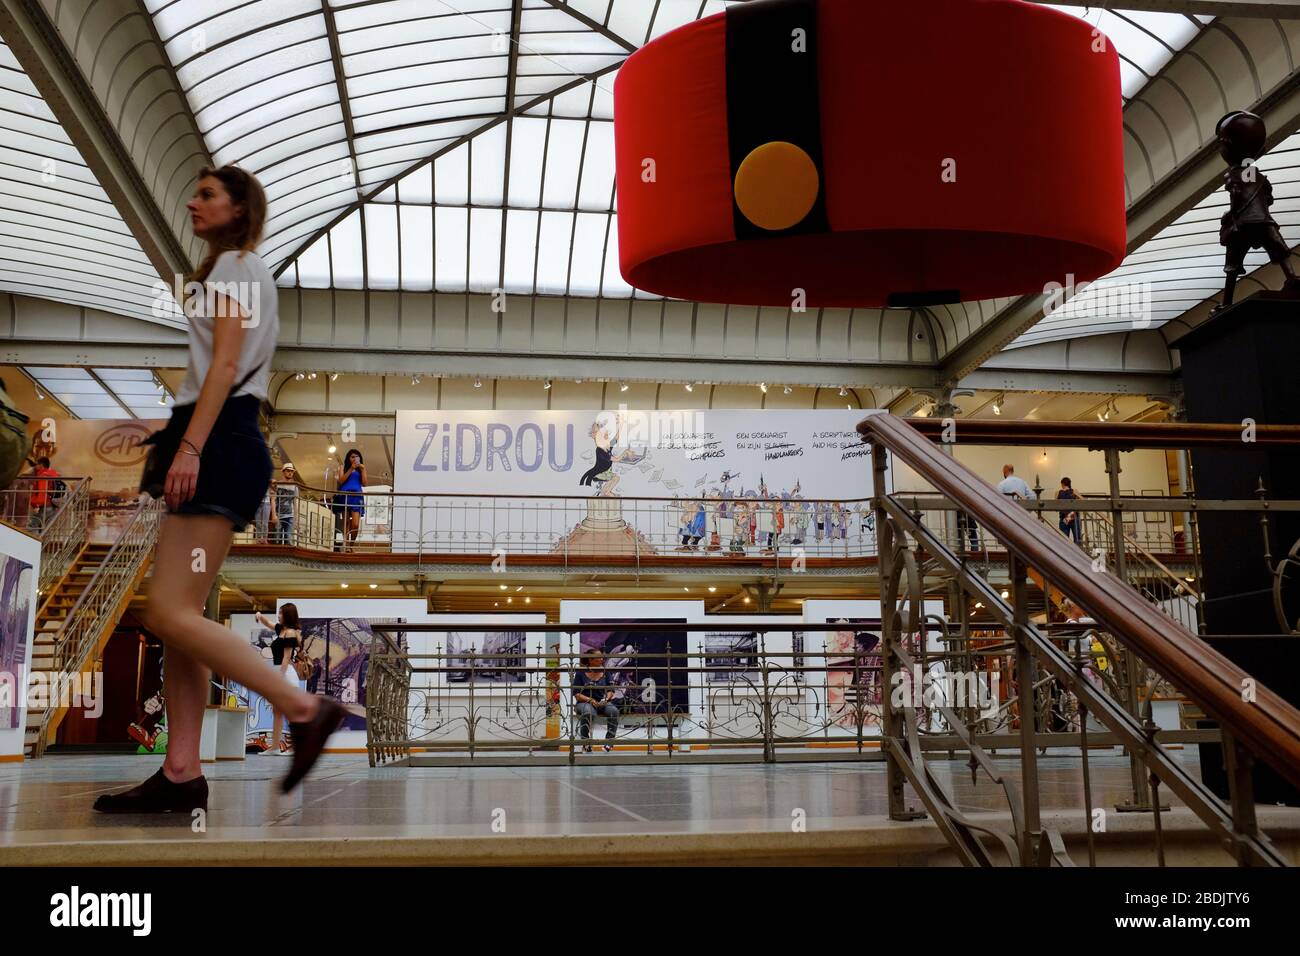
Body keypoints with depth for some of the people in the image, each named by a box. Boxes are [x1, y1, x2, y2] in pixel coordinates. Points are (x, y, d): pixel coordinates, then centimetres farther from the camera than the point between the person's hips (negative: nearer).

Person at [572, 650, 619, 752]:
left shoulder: (604, 673, 12)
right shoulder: (581, 673, 1)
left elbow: (611, 690, 12)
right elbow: (576, 694, -3)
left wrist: (606, 698, -10)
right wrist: (590, 700, -17)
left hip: (603, 702, 3)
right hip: (585, 702, -3)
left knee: (614, 710, -31)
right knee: (588, 713, -39)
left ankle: (609, 740, -19)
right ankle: (585, 744, -22)